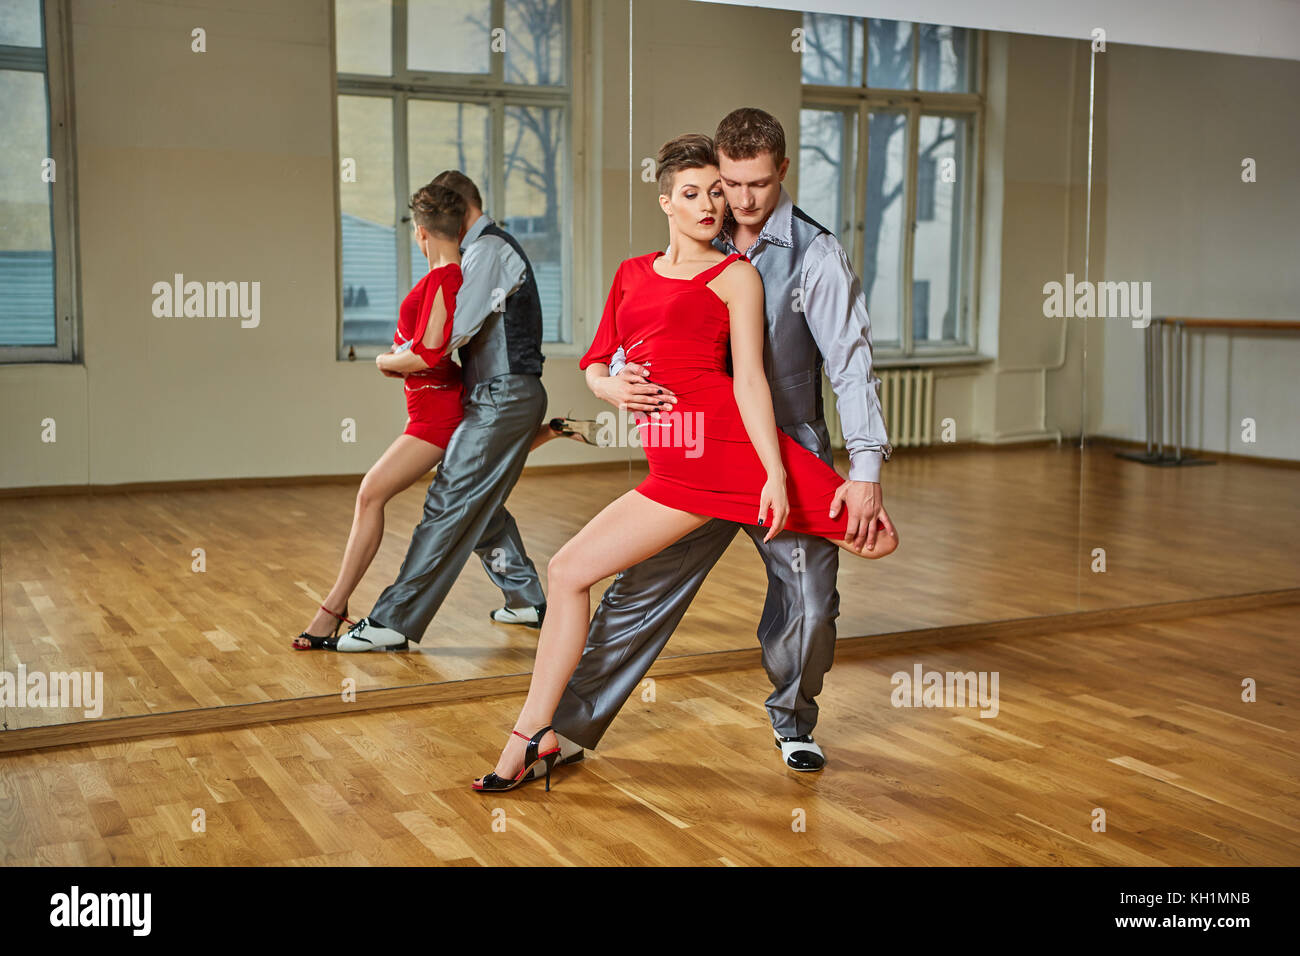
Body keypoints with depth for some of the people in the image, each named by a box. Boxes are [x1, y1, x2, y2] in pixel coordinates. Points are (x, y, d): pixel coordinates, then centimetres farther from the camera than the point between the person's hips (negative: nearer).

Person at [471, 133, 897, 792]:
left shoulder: (735, 275, 6)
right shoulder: (632, 274, 19)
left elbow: (749, 379, -3)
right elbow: (596, 363, 23)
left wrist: (776, 474, -13)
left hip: (727, 440, -4)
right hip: (676, 471, 4)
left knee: (875, 543, -5)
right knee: (567, 571, 0)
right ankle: (532, 737, 11)